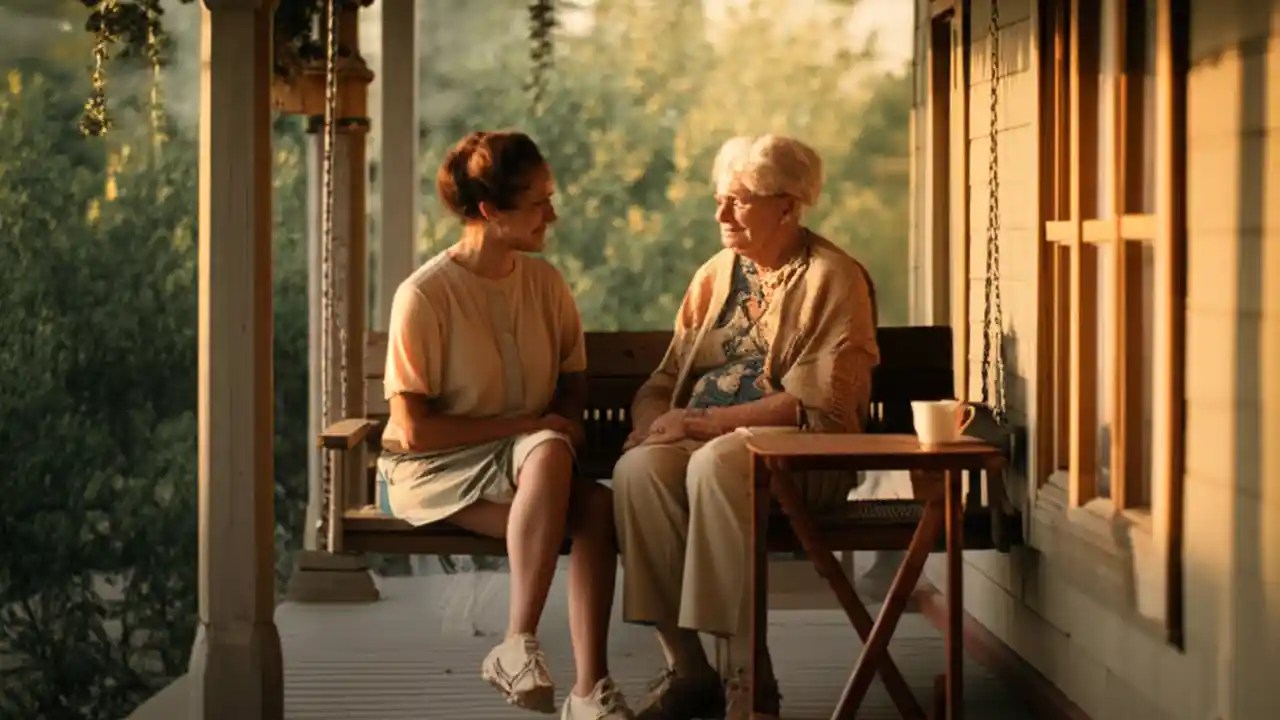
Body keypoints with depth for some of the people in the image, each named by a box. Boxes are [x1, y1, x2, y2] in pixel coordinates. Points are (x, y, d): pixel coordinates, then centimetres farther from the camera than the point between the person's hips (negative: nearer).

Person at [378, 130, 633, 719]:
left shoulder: (545, 282, 5)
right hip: (432, 472, -5)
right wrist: (526, 425, -15)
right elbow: (413, 431, -14)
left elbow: (573, 387, 18)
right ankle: (520, 644, -31)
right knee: (549, 452, -36)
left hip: (525, 460, 5)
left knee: (596, 506, -29)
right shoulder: (425, 295, -13)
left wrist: (564, 425, -5)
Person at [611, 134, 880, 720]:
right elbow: (665, 379, 18)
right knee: (639, 469, -29)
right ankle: (686, 667, -24)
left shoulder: (833, 279, -1)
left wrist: (710, 422, -18)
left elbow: (818, 403, -12)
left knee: (715, 465, -38)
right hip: (704, 439, 5)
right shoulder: (715, 276, 19)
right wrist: (656, 420, -7)